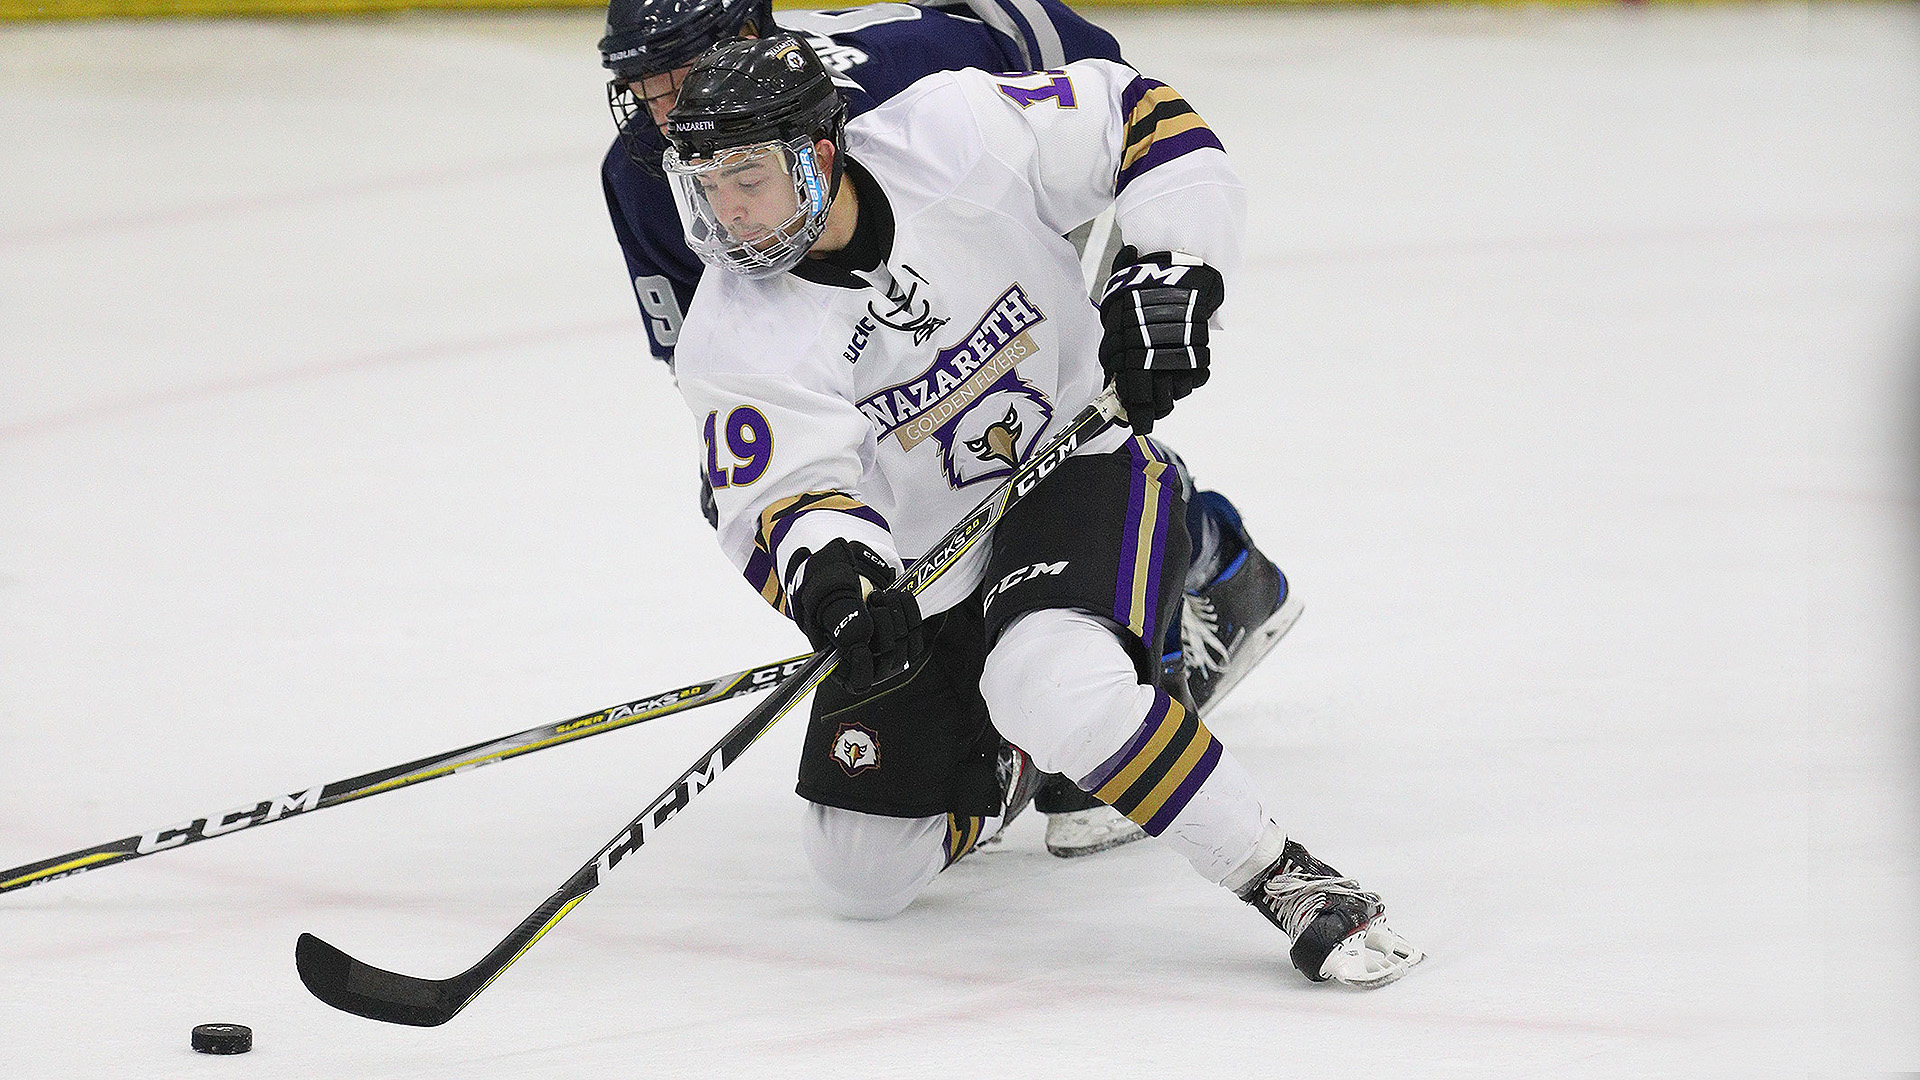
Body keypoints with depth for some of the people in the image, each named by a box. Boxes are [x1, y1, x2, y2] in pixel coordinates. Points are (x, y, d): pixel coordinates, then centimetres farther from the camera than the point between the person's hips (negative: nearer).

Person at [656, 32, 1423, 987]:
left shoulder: (954, 137, -19)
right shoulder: (733, 342, -17)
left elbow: (1137, 115, -7)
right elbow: (782, 503, -25)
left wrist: (1174, 270, -18)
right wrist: (828, 578, -47)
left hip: (1083, 464, -3)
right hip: (918, 569, 3)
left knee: (1061, 687, -36)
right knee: (865, 877, 2)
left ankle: (1286, 881, -24)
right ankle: (991, 759, 35)